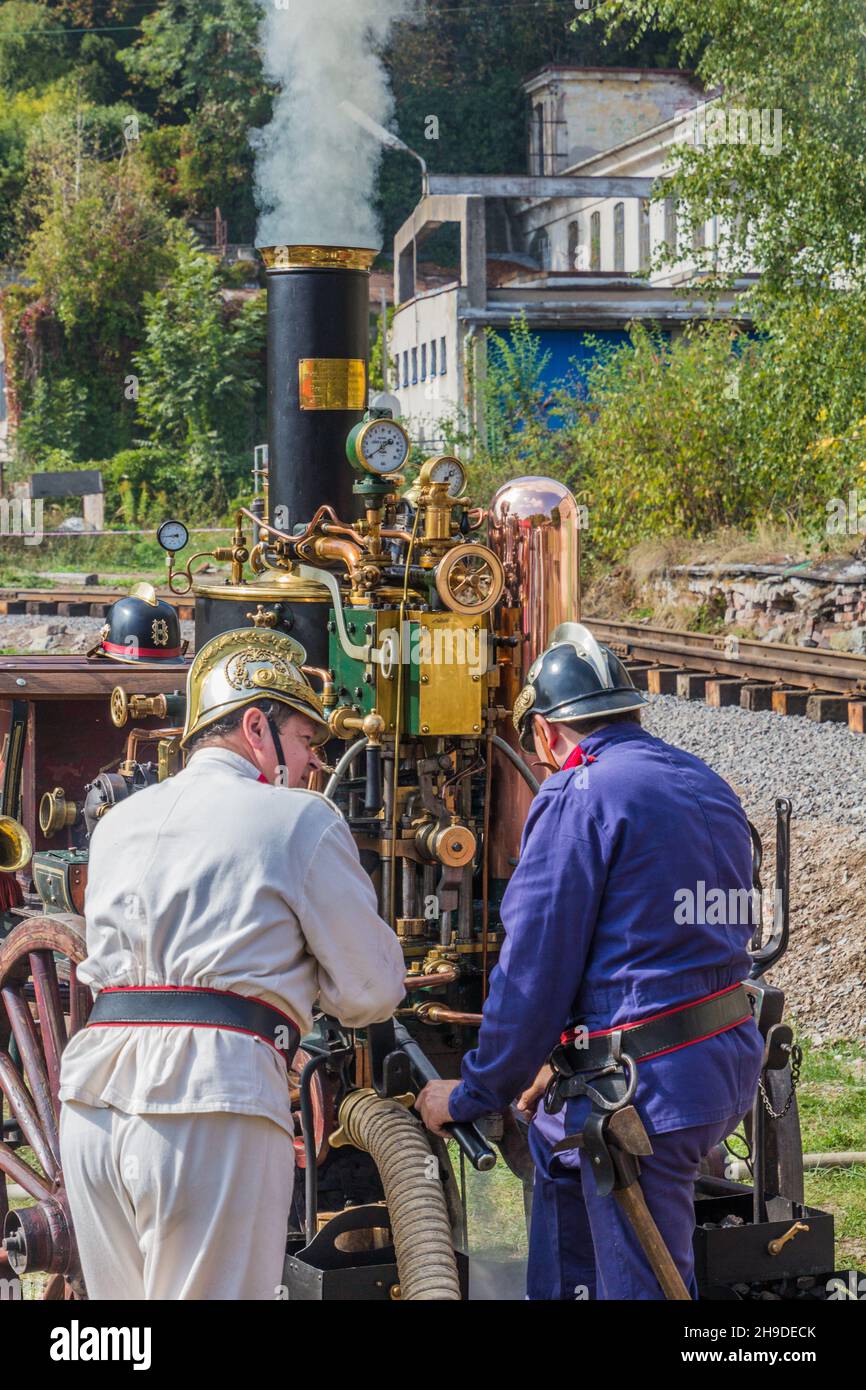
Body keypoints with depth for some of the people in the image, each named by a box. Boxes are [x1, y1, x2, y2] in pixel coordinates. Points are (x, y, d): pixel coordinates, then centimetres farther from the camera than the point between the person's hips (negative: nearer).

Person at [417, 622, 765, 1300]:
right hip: (730, 1058, 9)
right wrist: (573, 1066, 23)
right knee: (555, 1145, 28)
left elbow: (536, 970, -12)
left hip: (644, 1089, -9)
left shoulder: (580, 798, -11)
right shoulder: (710, 789, 15)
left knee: (639, 1283, -2)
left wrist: (471, 1095, 0)